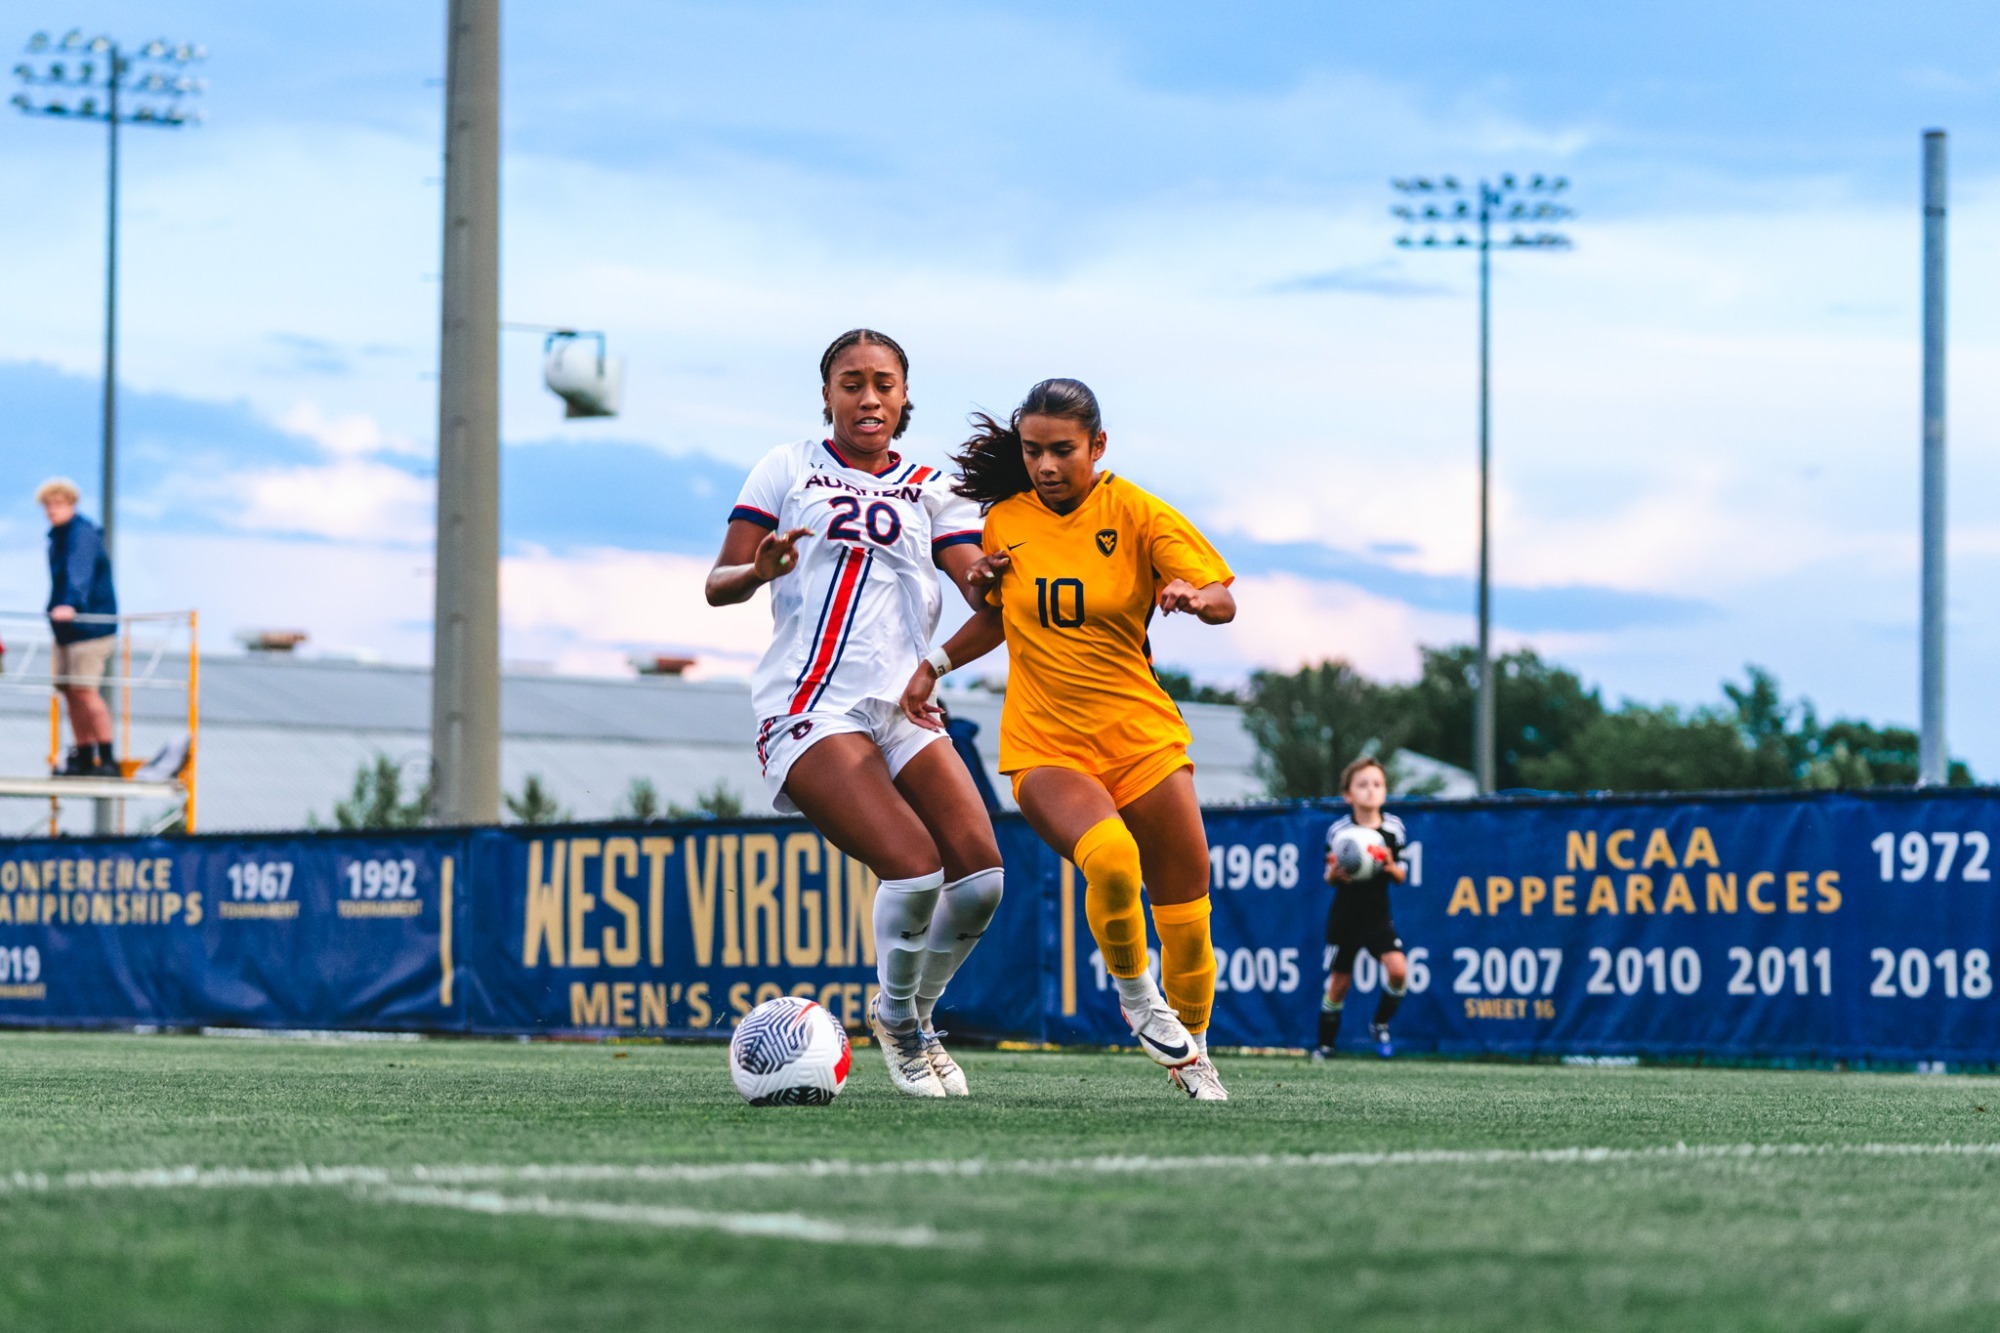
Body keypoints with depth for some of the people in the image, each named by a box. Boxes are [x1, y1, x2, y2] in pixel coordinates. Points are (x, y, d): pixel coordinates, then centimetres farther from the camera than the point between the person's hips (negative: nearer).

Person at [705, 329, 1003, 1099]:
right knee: (914, 867, -21)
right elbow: (718, 586, 5)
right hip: (809, 711, -4)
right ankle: (896, 1021, 7)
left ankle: (915, 1013, 17)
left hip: (903, 710, 4)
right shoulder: (789, 469, 8)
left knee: (980, 872, -11)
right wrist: (759, 570, -17)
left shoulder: (930, 491, 15)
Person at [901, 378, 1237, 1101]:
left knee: (1186, 912, 3)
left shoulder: (1134, 513, -4)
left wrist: (1194, 595, -32)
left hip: (1140, 736, 0)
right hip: (1045, 747, 0)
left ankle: (1192, 1057, 28)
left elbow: (1224, 602, -10)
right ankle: (1134, 993, -4)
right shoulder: (1005, 522, 4)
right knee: (1109, 856, -31)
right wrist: (935, 664, 10)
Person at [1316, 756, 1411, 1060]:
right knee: (1339, 983, 5)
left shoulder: (1393, 828, -5)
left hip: (1378, 914, 1)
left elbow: (1402, 875, 3)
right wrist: (1335, 873, -23)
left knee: (1398, 969, -18)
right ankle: (1325, 1045, 24)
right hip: (1345, 917, -1)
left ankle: (1379, 1026, 7)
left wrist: (1391, 867, -20)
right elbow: (1329, 878, 0)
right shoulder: (1338, 830, -9)